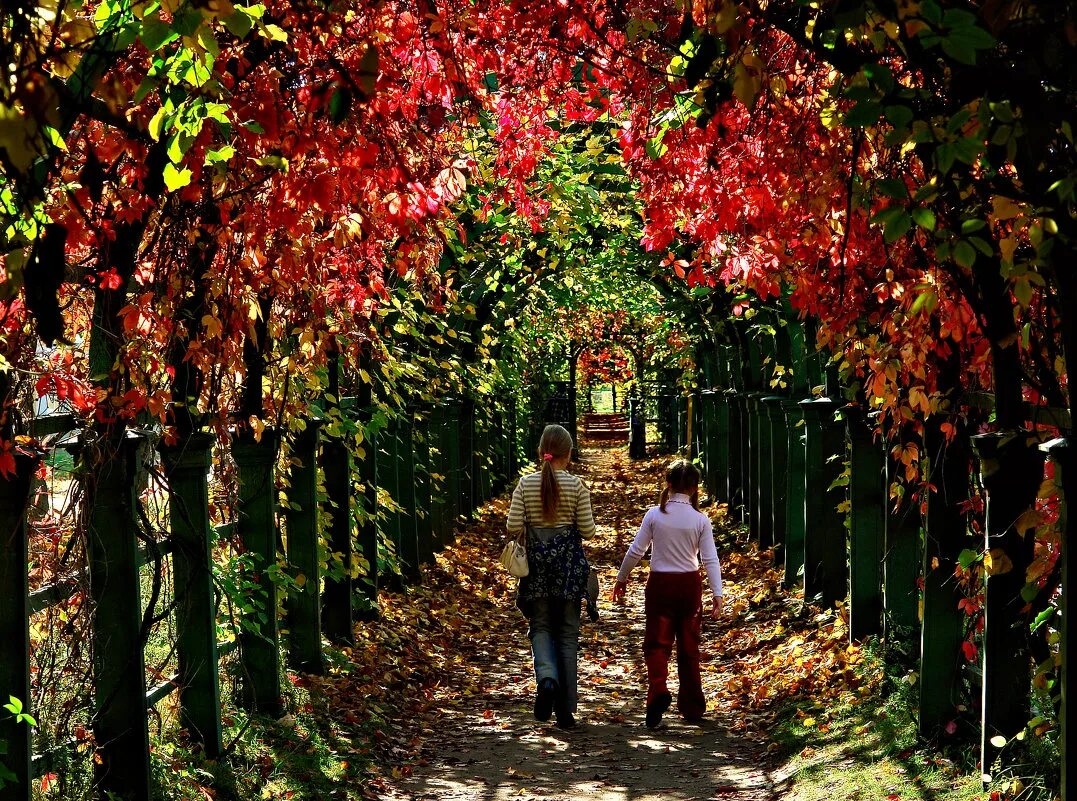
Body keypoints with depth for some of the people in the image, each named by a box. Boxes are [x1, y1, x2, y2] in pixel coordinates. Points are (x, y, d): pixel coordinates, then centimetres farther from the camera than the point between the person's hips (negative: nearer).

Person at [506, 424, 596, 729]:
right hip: (569, 561, -1)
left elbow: (513, 527, -5)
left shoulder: (526, 484, -3)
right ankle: (565, 709, 8)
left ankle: (546, 677, -16)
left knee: (540, 626, 14)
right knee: (567, 632, 8)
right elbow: (588, 531, -7)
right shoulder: (576, 485, -7)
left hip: (537, 560, 1)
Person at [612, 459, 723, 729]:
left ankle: (658, 691, -24)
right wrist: (717, 595, -5)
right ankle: (692, 707, 19)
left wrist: (621, 579, 11)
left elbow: (635, 551, -3)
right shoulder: (700, 519, -6)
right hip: (690, 585, 1)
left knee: (657, 644, 2)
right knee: (689, 647, 13)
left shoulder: (654, 515, -7)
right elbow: (710, 559, -7)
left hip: (660, 585, -1)